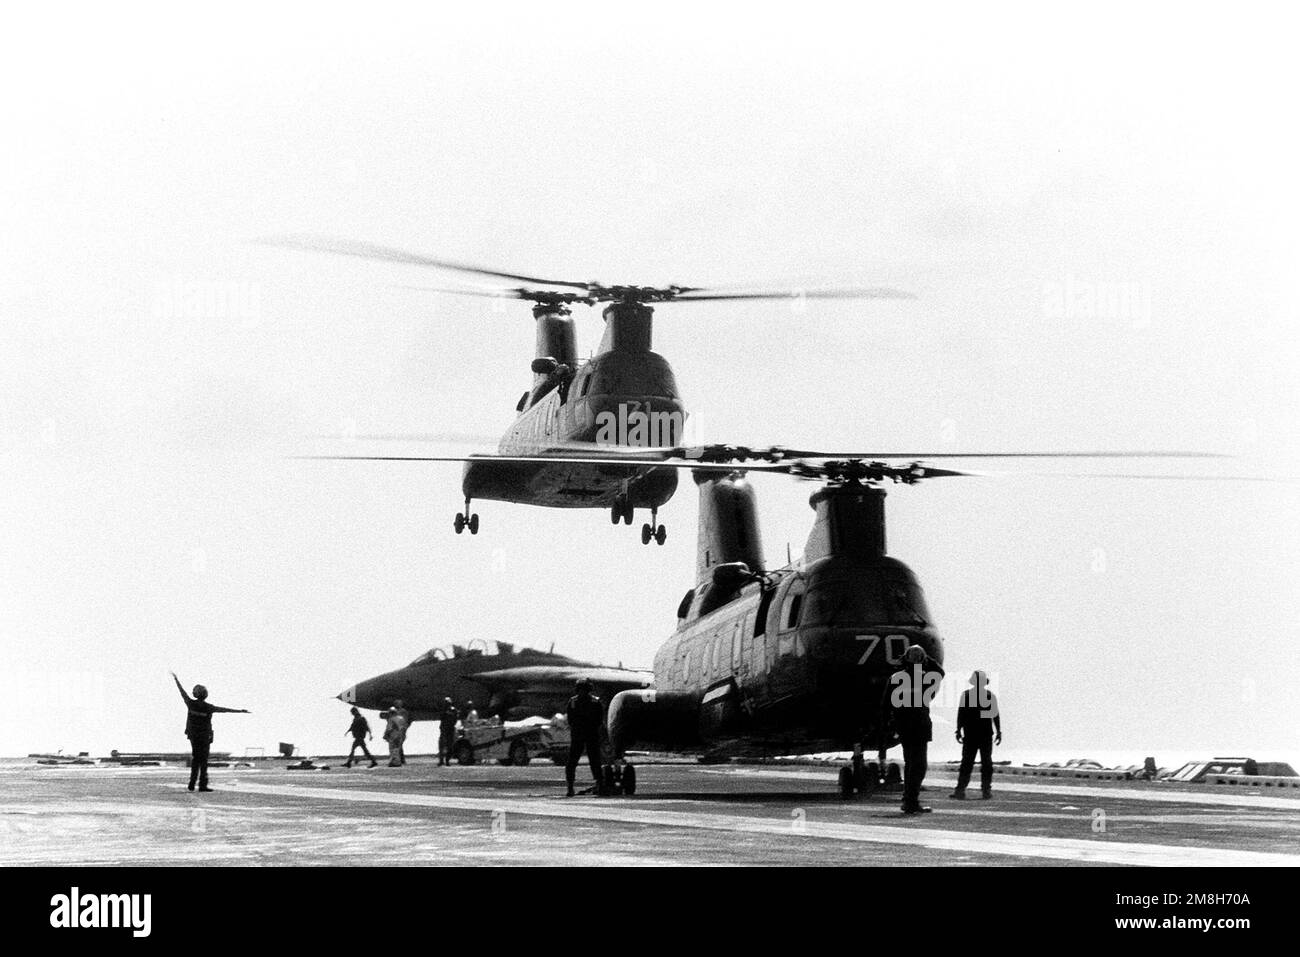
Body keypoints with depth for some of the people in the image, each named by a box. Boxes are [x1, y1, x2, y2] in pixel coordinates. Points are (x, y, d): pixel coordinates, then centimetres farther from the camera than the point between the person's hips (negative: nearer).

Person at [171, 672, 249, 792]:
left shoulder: (191, 703, -7)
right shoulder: (208, 707, -15)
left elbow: (182, 692, 5)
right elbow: (225, 710, -14)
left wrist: (176, 679, 18)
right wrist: (241, 711, -10)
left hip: (193, 736, 4)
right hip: (205, 736, -4)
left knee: (195, 759, 15)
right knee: (203, 761, -2)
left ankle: (192, 783, 9)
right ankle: (202, 785, -7)